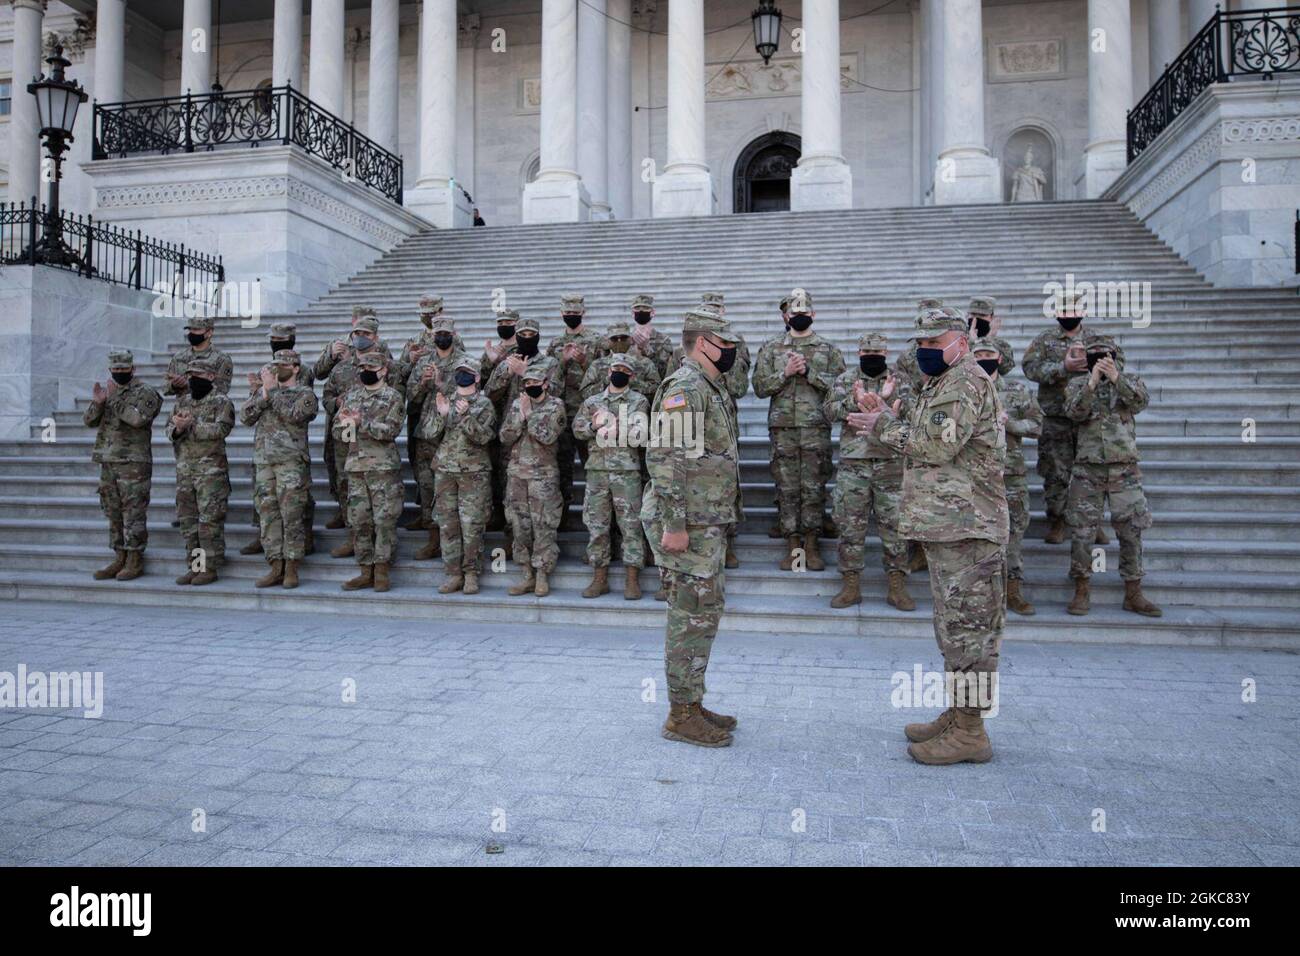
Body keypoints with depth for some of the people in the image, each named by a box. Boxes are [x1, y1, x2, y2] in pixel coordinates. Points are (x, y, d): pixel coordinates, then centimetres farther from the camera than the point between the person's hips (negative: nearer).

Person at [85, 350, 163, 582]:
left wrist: (114, 399, -16)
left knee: (133, 513, -5)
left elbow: (138, 418, -22)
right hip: (108, 462, 7)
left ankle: (135, 561, 1)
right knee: (113, 514, 11)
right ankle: (119, 558, 18)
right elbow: (89, 421, 10)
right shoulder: (108, 392, 17)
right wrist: (97, 403, -8)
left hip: (134, 464, -7)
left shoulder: (145, 393, -5)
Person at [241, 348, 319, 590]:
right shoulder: (262, 390, 17)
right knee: (267, 516, 5)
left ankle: (291, 570, 2)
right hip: (263, 462, 5)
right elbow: (245, 416, 5)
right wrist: (263, 395, -7)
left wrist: (272, 390, -10)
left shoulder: (305, 393, 2)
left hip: (292, 463, -5)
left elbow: (292, 414, -16)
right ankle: (276, 568, 11)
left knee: (292, 517, -4)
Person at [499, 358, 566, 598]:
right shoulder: (516, 404, 10)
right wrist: (520, 414, -10)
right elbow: (505, 436, 1)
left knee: (543, 526, -3)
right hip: (516, 472, 4)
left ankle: (542, 576, 5)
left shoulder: (555, 405, -1)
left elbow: (548, 436, -15)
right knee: (520, 525, 6)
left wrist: (529, 413, -13)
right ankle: (527, 575, 15)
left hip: (543, 474, -4)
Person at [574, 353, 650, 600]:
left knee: (631, 525, -2)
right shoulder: (592, 401, 15)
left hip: (627, 471, -3)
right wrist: (595, 425, -12)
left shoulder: (639, 401, 5)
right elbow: (577, 428, 5)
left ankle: (632, 580, 3)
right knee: (596, 525, 6)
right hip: (596, 469, 3)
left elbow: (639, 432, -8)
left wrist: (611, 425, -11)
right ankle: (599, 578, 14)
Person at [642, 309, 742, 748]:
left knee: (706, 613, 15)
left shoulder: (710, 388, 17)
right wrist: (674, 525, -25)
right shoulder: (685, 388, -15)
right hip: (687, 526, -10)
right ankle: (681, 715, 8)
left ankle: (692, 704, 25)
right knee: (691, 618, -3)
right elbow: (663, 457, -23)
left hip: (707, 525, 10)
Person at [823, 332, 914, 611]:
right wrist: (854, 402, -23)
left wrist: (890, 398, -27)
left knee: (894, 524, 3)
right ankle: (851, 585, 12)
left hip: (891, 463, 0)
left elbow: (910, 410, -8)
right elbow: (830, 410, -6)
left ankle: (897, 586, 12)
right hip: (852, 463, 0)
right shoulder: (845, 380, 8)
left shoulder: (899, 381, 8)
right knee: (850, 524, 3)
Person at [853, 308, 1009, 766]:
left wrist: (885, 425, -9)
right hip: (947, 524, 11)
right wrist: (887, 418, 9)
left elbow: (937, 447, -21)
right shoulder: (944, 383, 21)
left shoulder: (966, 381, -12)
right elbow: (926, 445, 20)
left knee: (967, 625, -5)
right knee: (956, 624, 16)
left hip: (964, 525, -11)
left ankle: (970, 732, 3)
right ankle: (957, 716, 26)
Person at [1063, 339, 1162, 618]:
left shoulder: (1129, 381, 8)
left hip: (1124, 470, 1)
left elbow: (1139, 402, -14)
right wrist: (1091, 383, -26)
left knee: (1131, 532, 3)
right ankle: (1082, 592, 10)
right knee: (1082, 532, -1)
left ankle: (1133, 595, 14)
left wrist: (1116, 378, -29)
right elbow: (1074, 412, -12)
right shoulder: (1077, 384, 7)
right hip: (1088, 470, -1)